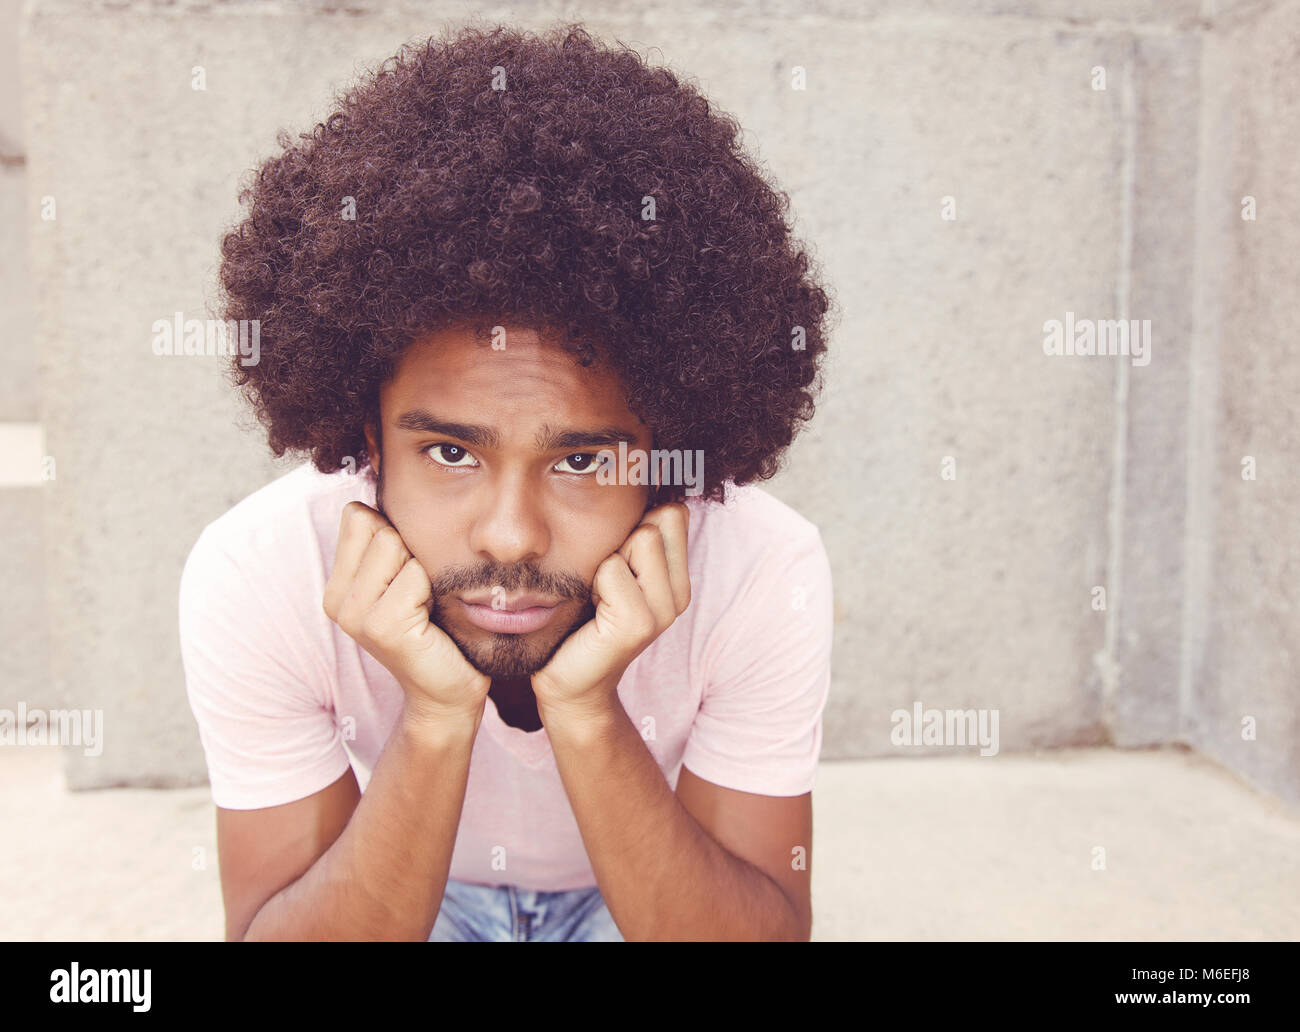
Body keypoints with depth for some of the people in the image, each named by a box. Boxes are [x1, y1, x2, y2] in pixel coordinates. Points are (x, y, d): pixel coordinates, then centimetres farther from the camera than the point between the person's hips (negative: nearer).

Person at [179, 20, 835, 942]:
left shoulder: (769, 571, -28)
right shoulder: (252, 577, -26)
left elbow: (770, 931, -25)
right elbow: (269, 928, -23)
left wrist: (586, 715, -40)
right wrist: (434, 720, -39)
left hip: (639, 893, 0)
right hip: (406, 896, 1)